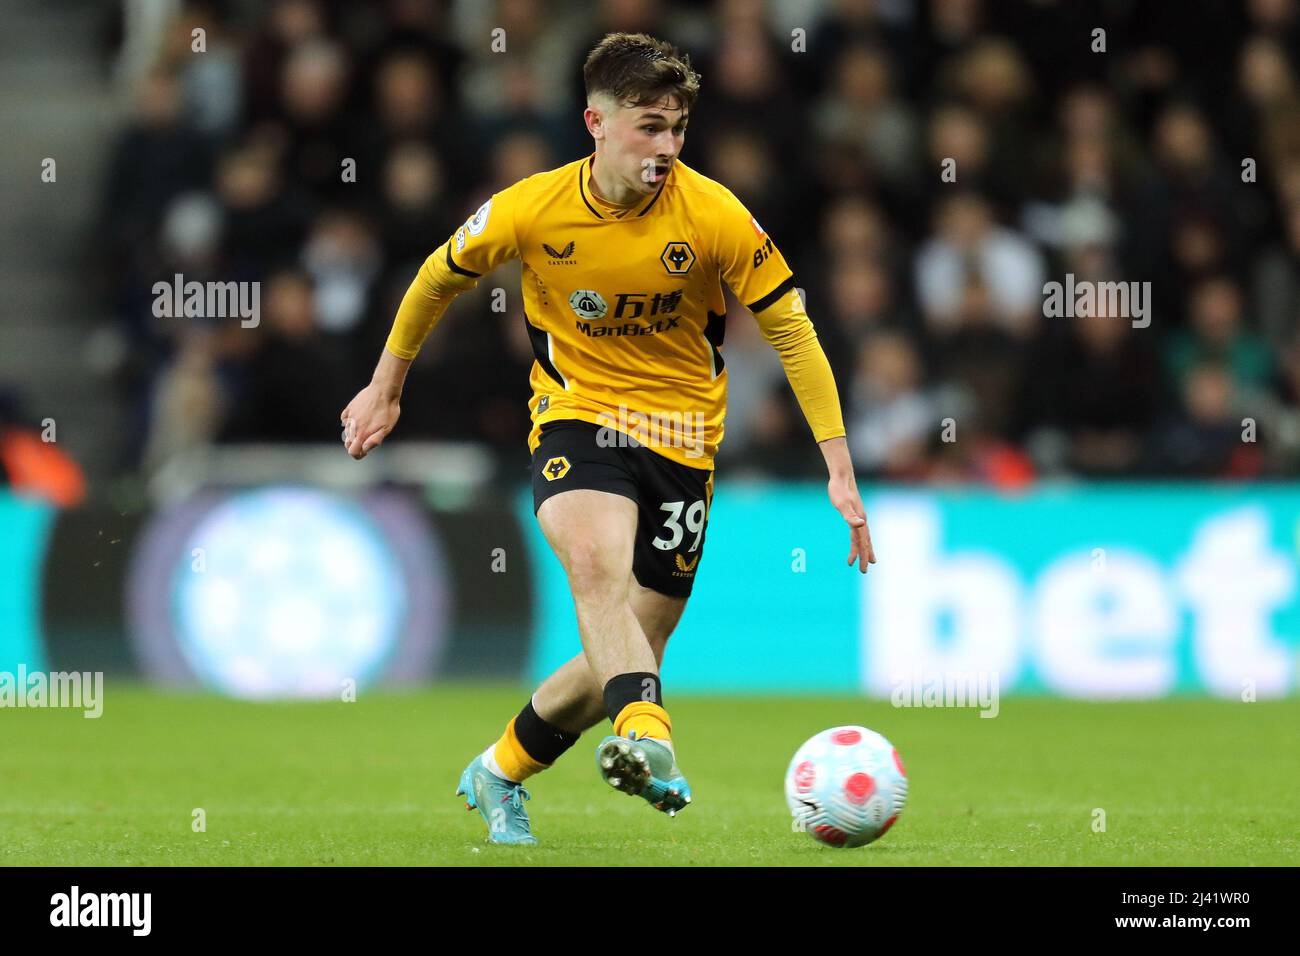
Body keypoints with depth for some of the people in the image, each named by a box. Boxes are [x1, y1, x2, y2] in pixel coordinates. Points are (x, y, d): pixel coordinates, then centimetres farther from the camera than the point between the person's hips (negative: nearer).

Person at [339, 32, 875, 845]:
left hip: (680, 435, 1)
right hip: (575, 416, -1)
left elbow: (792, 333, -5)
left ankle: (499, 776, 26)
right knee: (597, 557, -35)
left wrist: (841, 471, -10)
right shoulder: (532, 210, -11)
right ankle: (648, 738, -55)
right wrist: (386, 387, 19)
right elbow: (439, 279, 9)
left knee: (625, 659, 2)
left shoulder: (716, 216, -13)